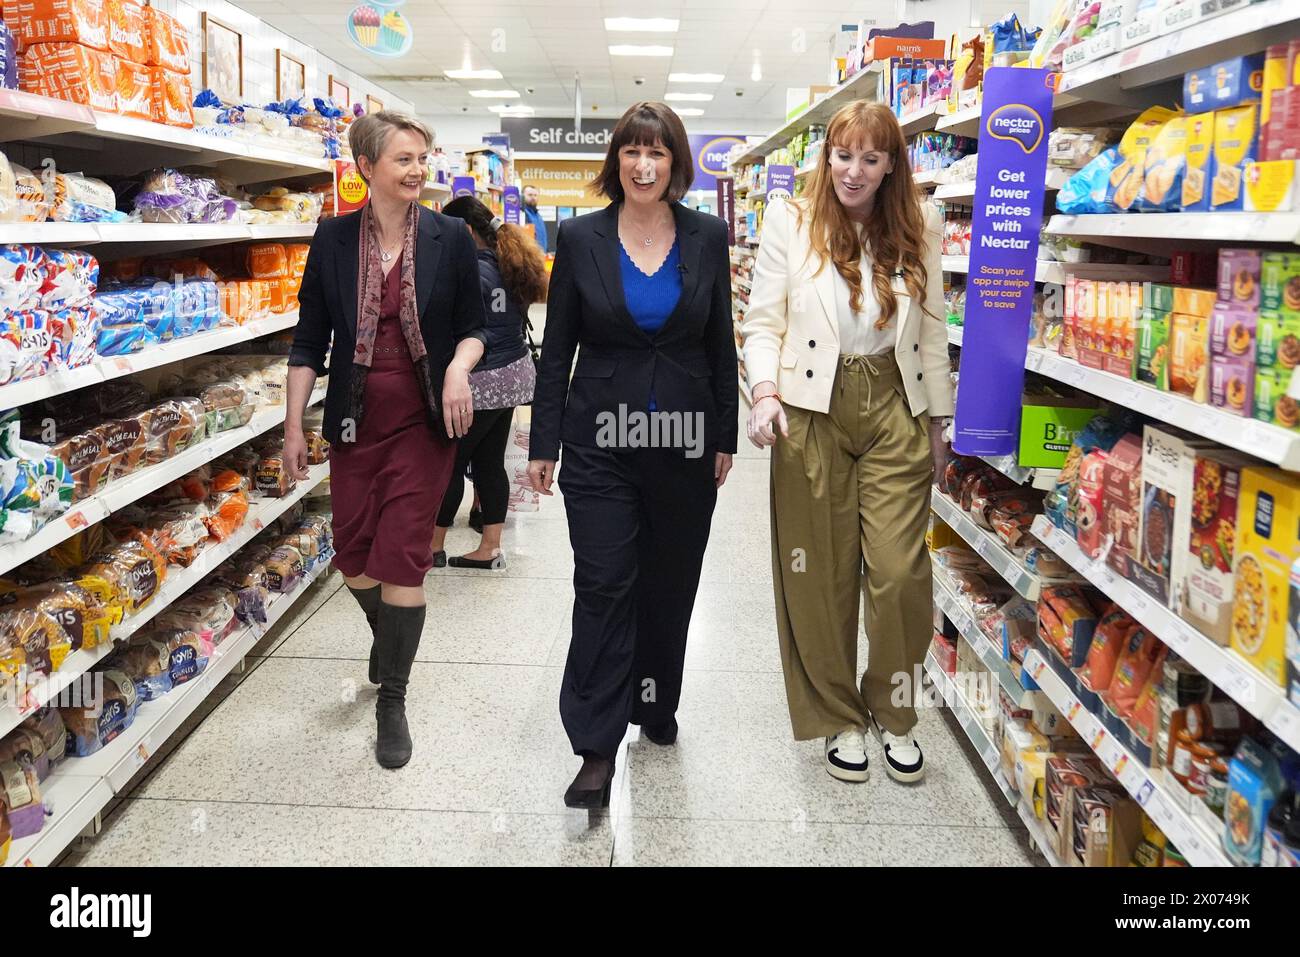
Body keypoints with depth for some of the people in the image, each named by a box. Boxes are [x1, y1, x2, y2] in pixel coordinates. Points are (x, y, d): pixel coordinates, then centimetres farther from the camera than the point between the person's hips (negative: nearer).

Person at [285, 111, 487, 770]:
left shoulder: (449, 238, -1)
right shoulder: (333, 239, 1)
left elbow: (473, 326, 5)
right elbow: (309, 341, 4)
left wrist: (459, 365, -17)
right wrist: (294, 425, 2)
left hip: (425, 420, -2)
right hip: (356, 420, 2)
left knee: (402, 558, -3)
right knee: (352, 557, 10)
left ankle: (392, 699, 13)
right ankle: (389, 637, 44)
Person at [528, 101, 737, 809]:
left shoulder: (707, 237, 3)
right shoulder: (580, 238, 0)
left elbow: (721, 345, 7)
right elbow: (557, 348, 2)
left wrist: (725, 437, 6)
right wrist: (544, 444, -1)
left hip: (684, 444, 2)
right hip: (601, 443, -2)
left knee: (669, 584, 13)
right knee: (603, 586, -4)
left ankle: (655, 703, 35)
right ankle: (597, 748, 4)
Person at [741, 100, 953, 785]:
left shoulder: (918, 227, 8)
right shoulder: (791, 222, 3)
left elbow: (933, 330, 12)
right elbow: (762, 322, 1)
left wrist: (937, 419, 12)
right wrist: (764, 391, -16)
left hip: (895, 408, 2)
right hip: (812, 410, -1)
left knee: (901, 573, -3)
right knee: (821, 576, 6)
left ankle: (892, 714, 22)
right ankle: (839, 719, 25)